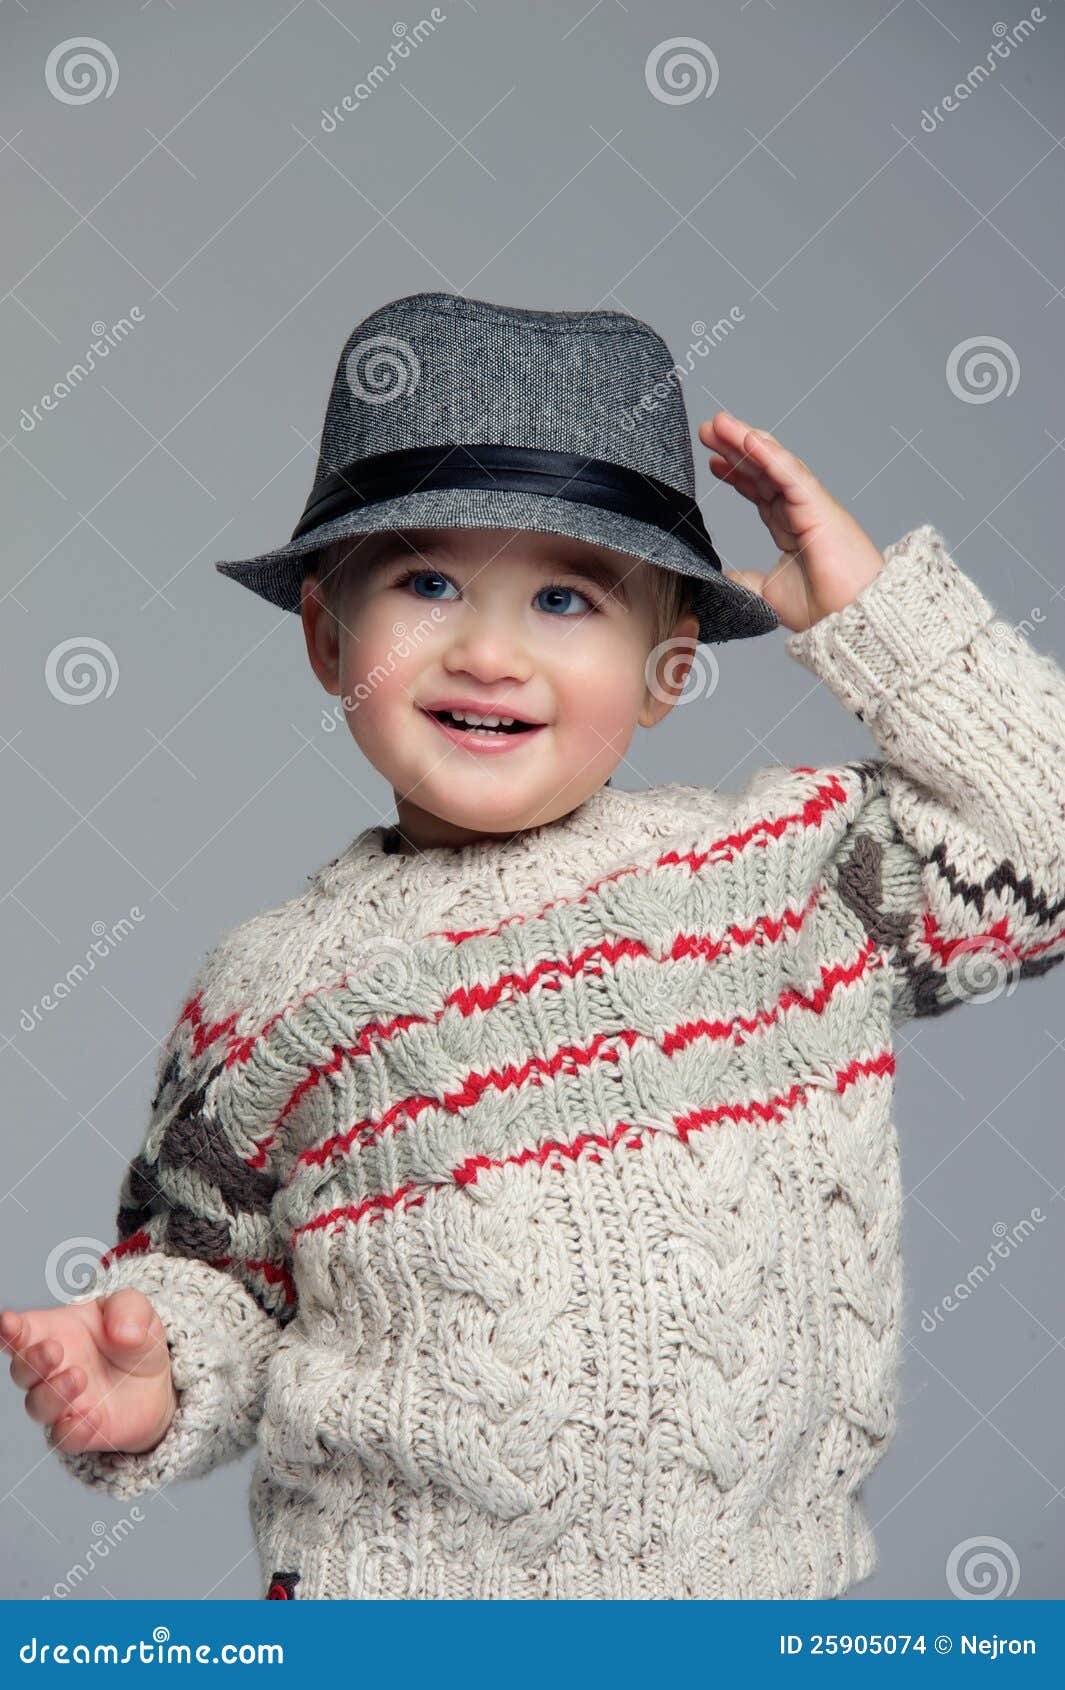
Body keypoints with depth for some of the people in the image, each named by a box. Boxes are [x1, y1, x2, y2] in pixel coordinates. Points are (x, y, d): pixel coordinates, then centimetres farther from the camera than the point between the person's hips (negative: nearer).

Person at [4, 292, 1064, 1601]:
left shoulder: (798, 860, -5)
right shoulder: (271, 990, -4)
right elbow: (212, 1268, 5)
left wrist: (877, 608, -8)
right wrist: (154, 1379, -15)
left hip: (763, 1578, 1)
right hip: (385, 1579, 0)